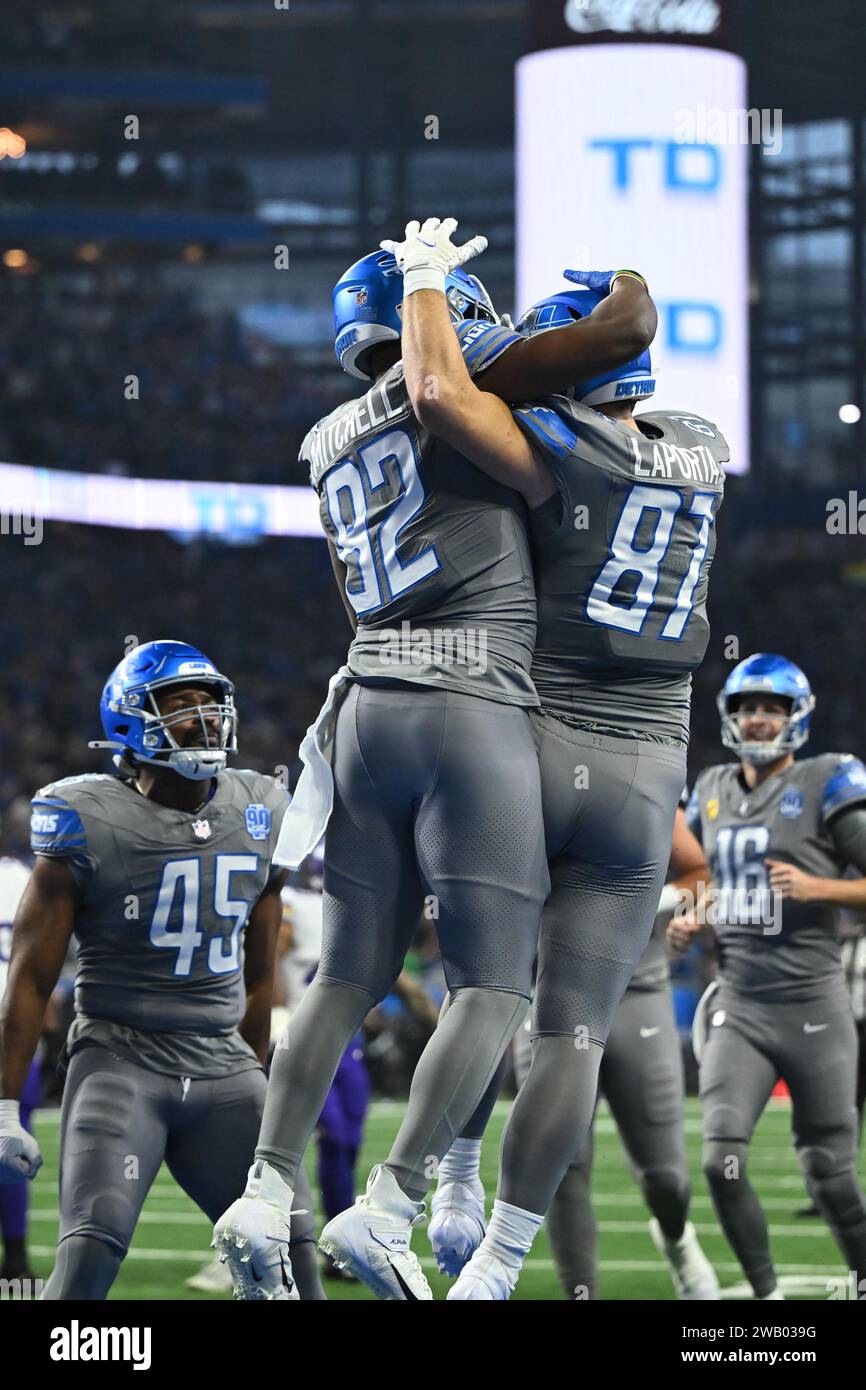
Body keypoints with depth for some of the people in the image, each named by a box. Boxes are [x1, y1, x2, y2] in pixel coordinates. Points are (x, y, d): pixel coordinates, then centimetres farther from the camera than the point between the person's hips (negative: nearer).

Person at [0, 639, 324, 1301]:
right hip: (120, 1055, -5)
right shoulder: (90, 824, -8)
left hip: (223, 1068, 5)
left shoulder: (259, 816, 7)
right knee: (93, 1243, -23)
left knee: (291, 1242, -3)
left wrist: (253, 1084, 23)